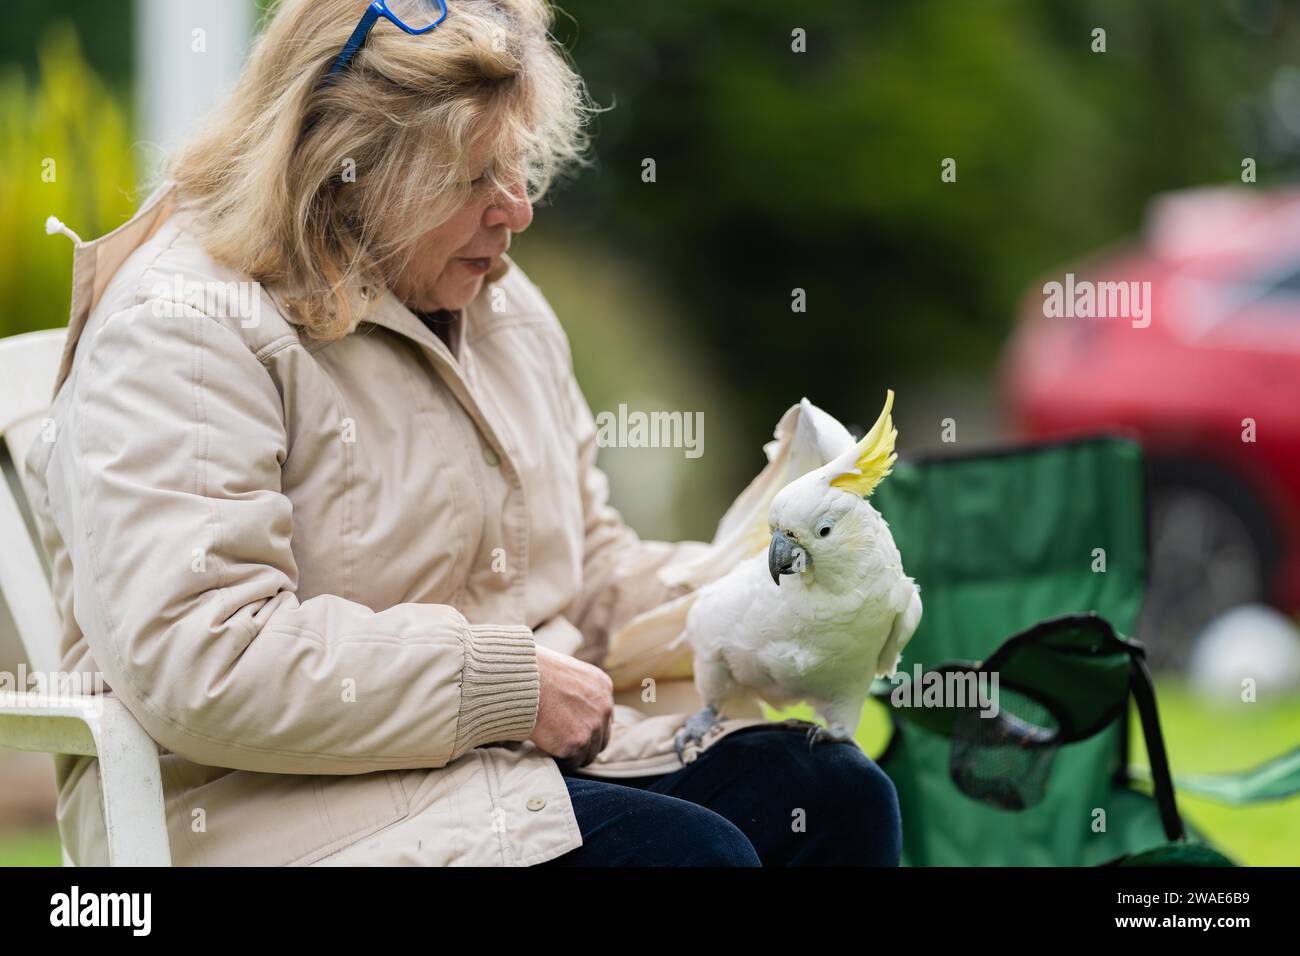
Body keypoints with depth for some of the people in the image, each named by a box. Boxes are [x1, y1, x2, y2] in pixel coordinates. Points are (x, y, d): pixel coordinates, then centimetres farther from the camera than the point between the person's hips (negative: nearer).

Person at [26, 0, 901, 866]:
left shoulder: (499, 301, 16)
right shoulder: (181, 330, -14)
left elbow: (590, 564, 26)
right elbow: (195, 664, -26)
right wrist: (507, 684, -21)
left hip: (530, 753, 9)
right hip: (285, 808, -9)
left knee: (840, 792, -11)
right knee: (689, 850, -27)